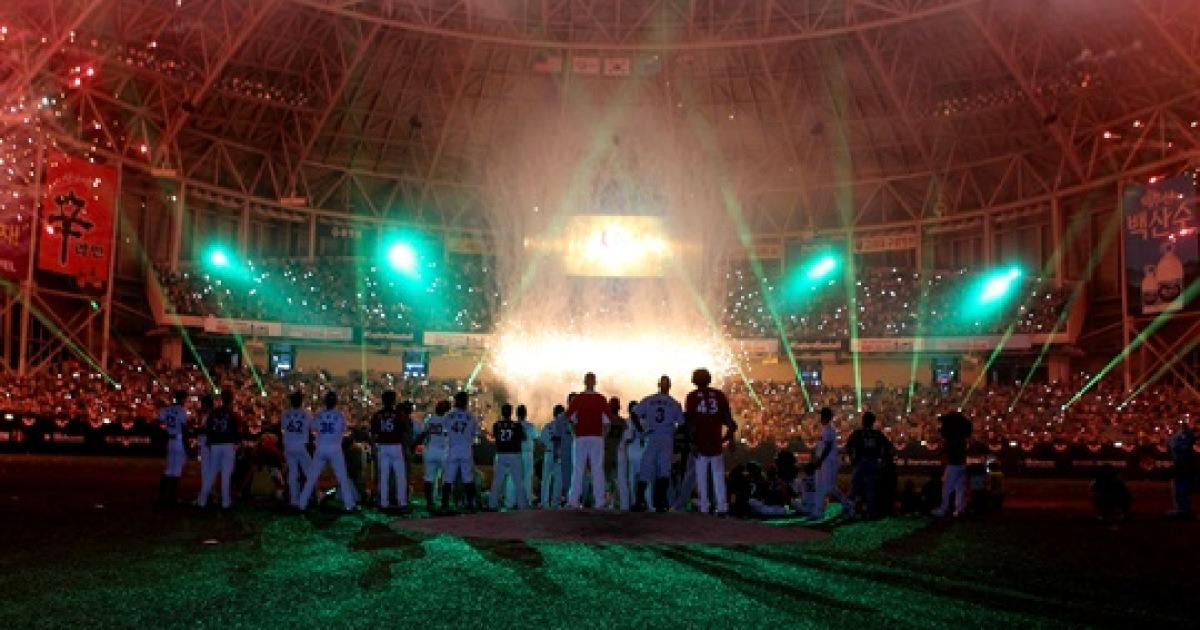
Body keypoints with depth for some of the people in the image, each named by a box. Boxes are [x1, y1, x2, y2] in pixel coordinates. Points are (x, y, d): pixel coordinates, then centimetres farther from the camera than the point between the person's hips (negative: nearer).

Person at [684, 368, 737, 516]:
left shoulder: (692, 396, 2)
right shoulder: (719, 395, 7)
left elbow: (688, 420, -3)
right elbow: (728, 418, 6)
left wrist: (692, 441, -2)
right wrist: (730, 438, 11)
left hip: (700, 442, -2)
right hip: (717, 442, 2)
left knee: (701, 477, 3)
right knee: (719, 476, 5)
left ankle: (704, 508, 0)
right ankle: (722, 507, -1)